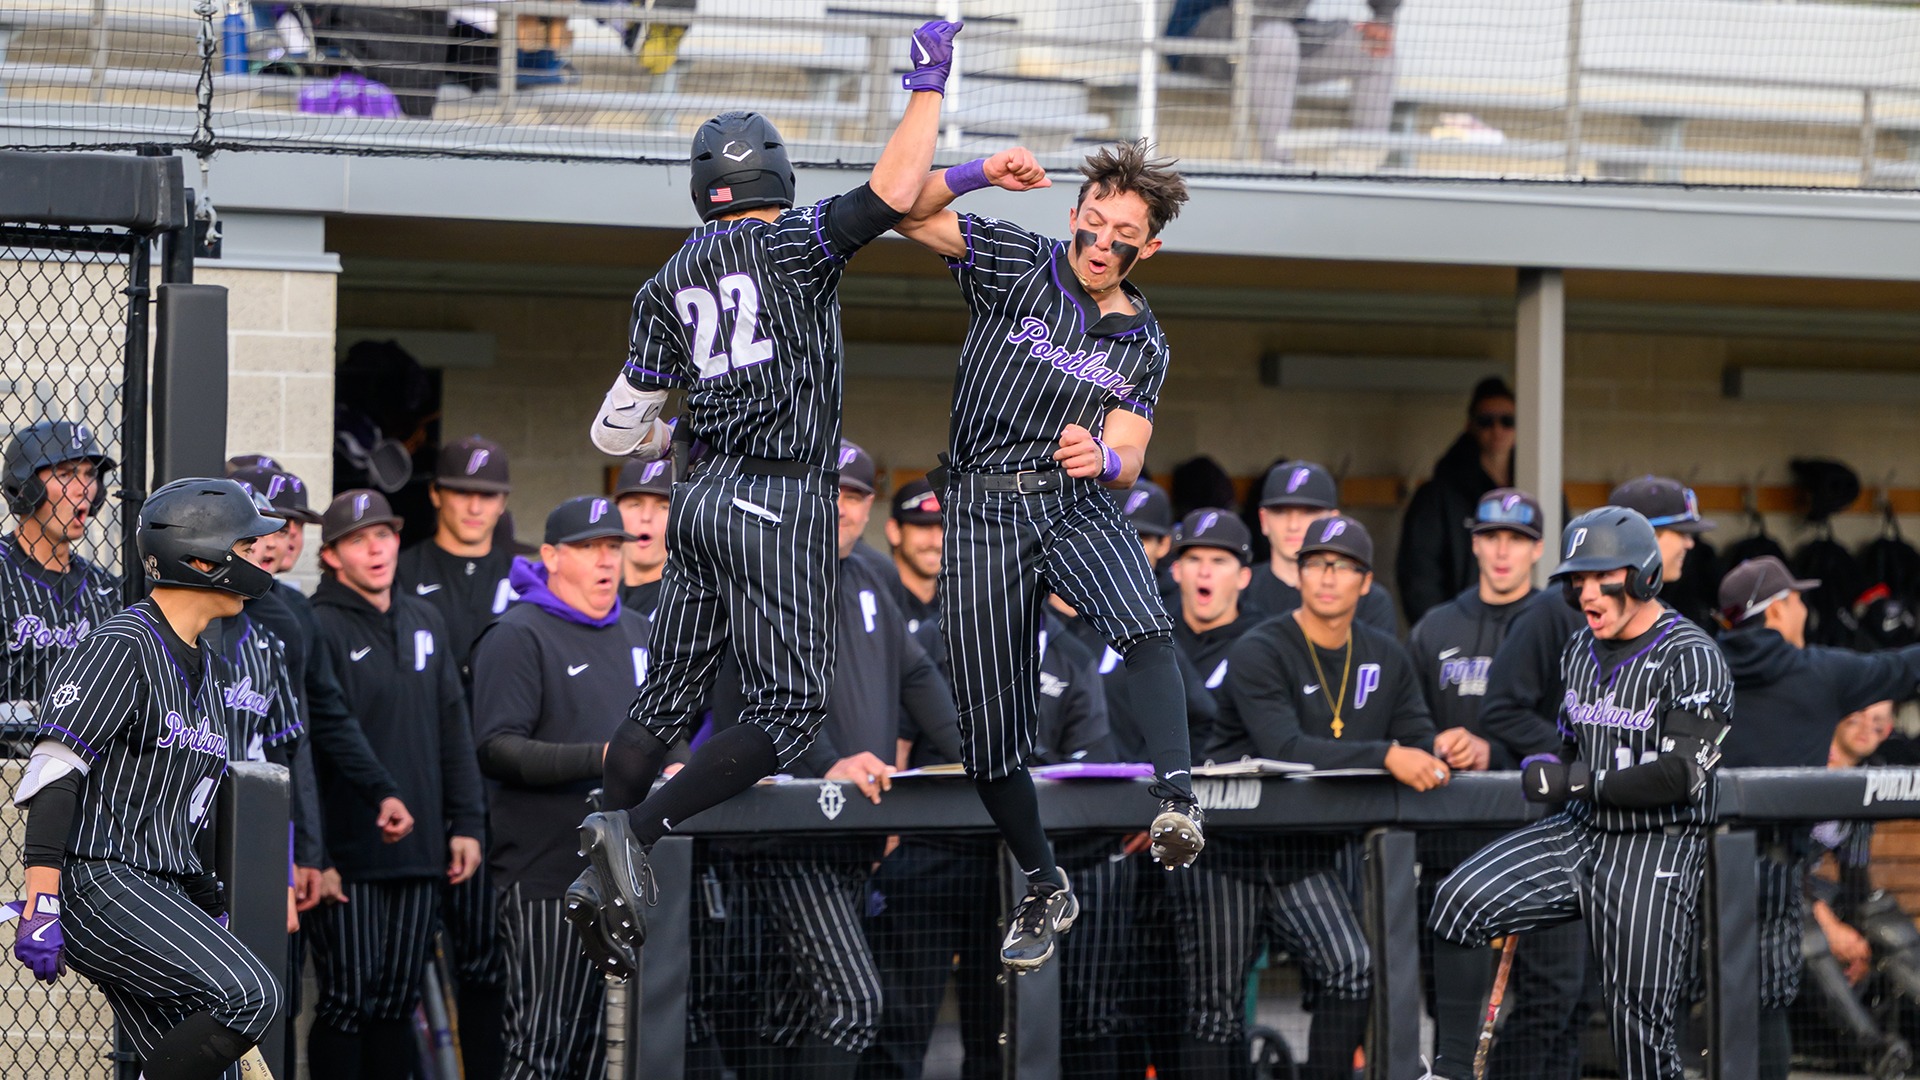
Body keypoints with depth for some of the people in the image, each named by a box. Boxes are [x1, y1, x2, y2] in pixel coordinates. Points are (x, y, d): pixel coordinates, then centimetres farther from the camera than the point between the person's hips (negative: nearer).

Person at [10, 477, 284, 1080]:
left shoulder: (200, 664, 19)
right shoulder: (122, 646, -10)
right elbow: (55, 770, -18)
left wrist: (211, 913, 28)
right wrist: (41, 906, -26)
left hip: (165, 894, 9)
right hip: (96, 886, -9)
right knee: (251, 994, -24)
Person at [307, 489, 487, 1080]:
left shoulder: (423, 622, 13)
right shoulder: (318, 627, -8)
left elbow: (454, 727, 17)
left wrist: (466, 821, 12)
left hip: (421, 851, 6)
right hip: (349, 850, -6)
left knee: (399, 1003, 10)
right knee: (347, 1000, -3)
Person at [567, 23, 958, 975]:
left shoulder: (668, 286, 10)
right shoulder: (793, 246, -5)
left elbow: (618, 430, 11)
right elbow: (892, 193, -20)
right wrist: (927, 85, -8)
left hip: (704, 501, 6)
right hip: (782, 502, -6)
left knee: (667, 697, 12)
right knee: (787, 710, -6)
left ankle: (599, 876, 8)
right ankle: (635, 830, -21)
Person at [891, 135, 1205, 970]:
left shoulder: (1143, 345, 11)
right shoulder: (1018, 266, 4)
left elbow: (1128, 461, 4)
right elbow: (908, 212, -3)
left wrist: (1101, 458, -20)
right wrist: (980, 174, -20)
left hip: (1078, 506, 1)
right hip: (982, 513, -1)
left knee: (1142, 625, -34)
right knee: (990, 728, -3)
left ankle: (1176, 804, -49)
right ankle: (1044, 891, 17)